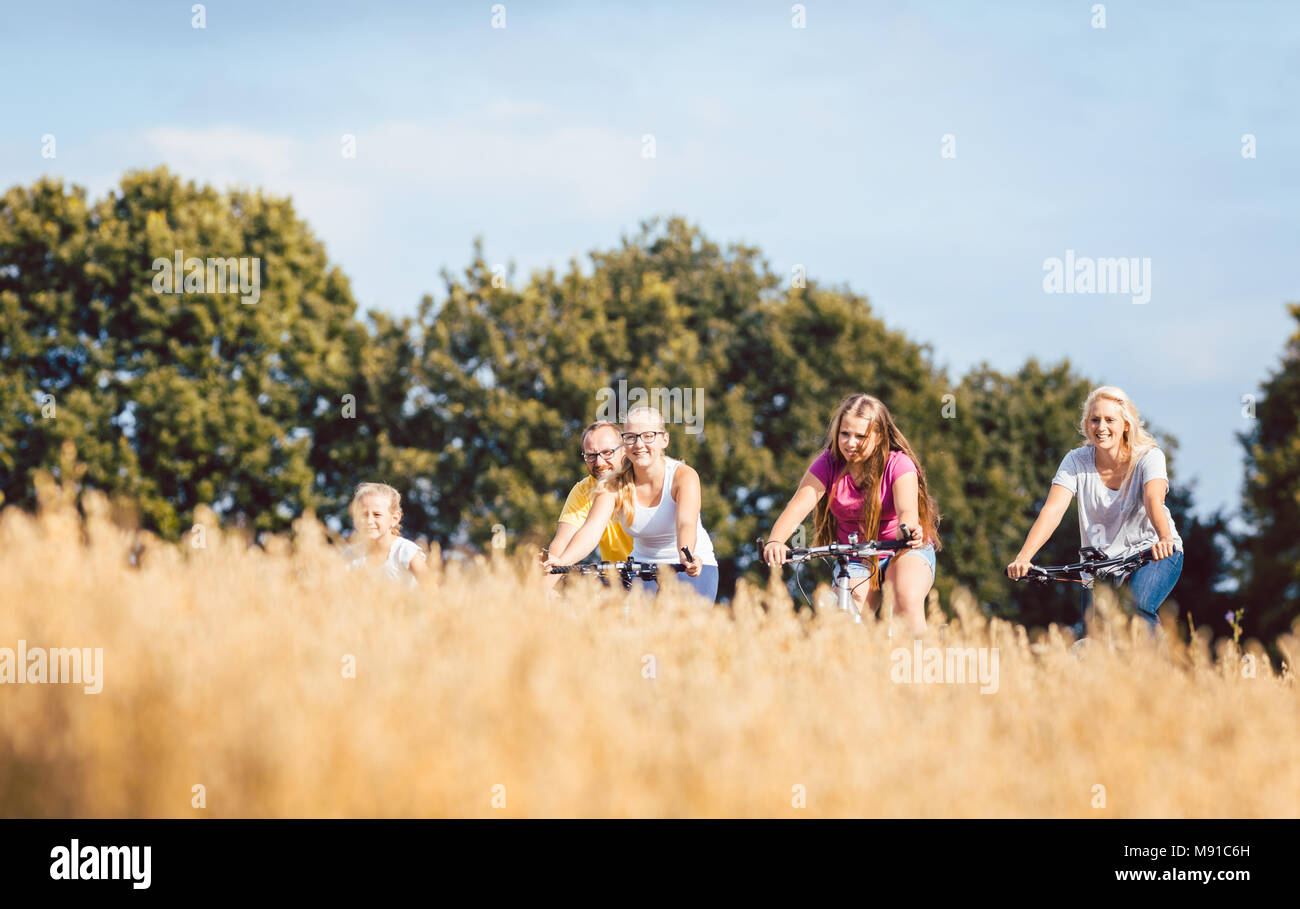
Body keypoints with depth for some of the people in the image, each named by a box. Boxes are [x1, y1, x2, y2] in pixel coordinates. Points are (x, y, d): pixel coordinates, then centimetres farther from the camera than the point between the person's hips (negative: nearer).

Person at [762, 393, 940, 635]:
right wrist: (775, 541, -47)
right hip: (854, 558, 2)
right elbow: (799, 505, -27)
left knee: (908, 600, -32)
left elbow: (907, 509, -36)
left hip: (904, 551, -2)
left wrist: (908, 531, -61)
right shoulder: (828, 464, -12)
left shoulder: (898, 464, -18)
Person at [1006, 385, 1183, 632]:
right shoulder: (1076, 462, -10)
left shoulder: (1148, 457, -14)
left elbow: (1153, 500, -33)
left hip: (1155, 555, -2)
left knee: (1139, 609, -30)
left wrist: (1164, 539, -54)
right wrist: (1022, 558, -38)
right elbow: (1052, 510, -22)